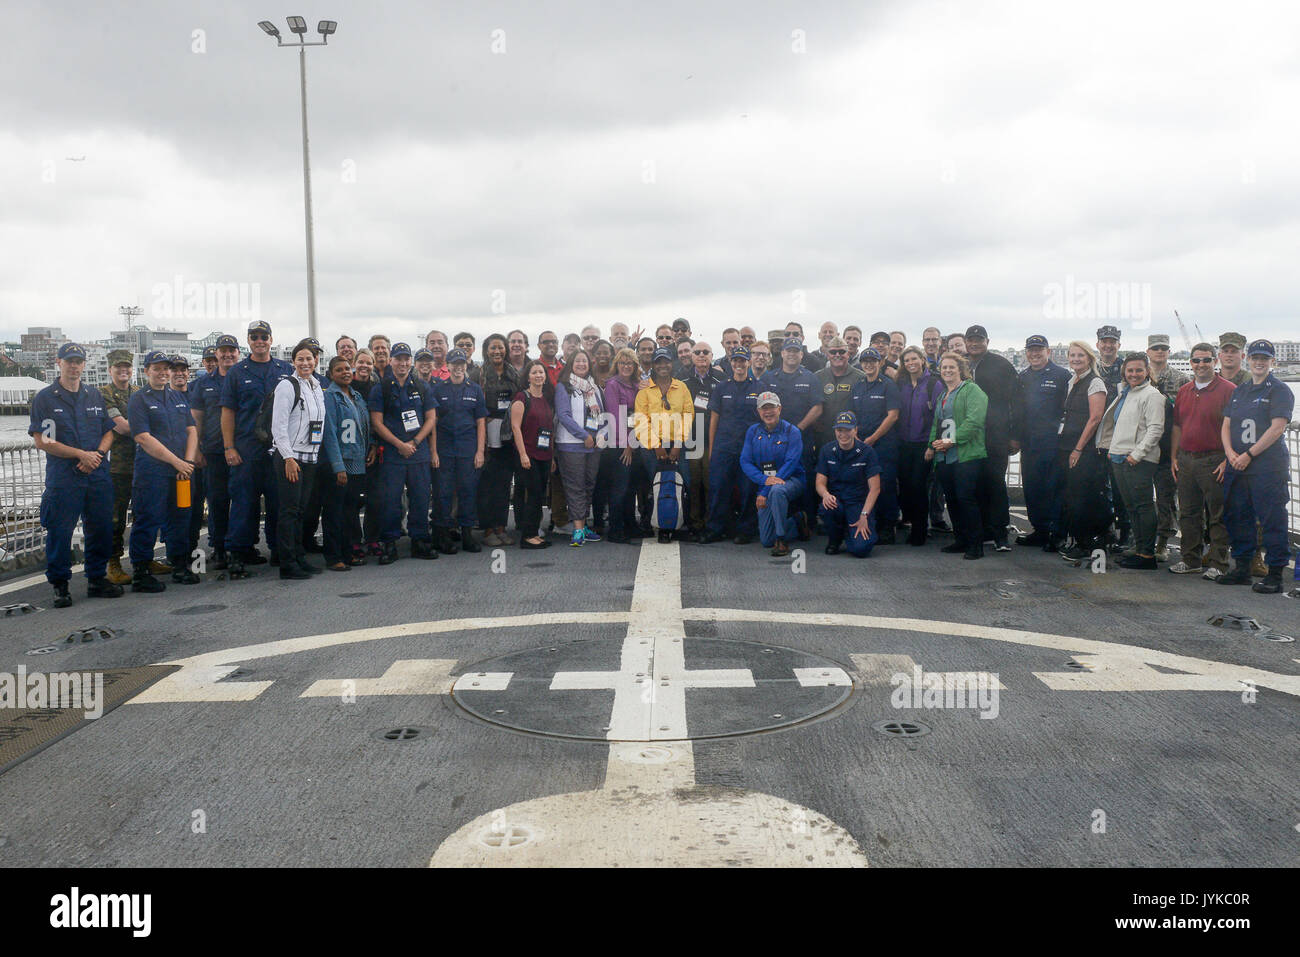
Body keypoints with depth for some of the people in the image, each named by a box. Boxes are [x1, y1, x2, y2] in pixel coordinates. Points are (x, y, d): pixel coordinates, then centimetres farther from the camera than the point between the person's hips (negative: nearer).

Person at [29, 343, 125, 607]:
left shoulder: (95, 396, 14)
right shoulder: (45, 398, 0)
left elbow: (109, 431, 14)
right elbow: (43, 441, -7)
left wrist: (98, 454, -5)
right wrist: (81, 454, -12)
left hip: (98, 474, 4)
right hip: (63, 477, -4)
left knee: (101, 529, 7)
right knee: (60, 532, -2)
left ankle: (97, 579, 21)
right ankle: (59, 584, 11)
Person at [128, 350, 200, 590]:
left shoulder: (179, 398, 17)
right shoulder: (138, 400, -2)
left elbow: (192, 431, 13)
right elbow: (143, 438, -11)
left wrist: (188, 461, -3)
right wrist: (176, 462, -14)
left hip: (181, 471, 6)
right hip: (152, 471, -5)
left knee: (180, 519, 11)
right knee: (147, 521, -4)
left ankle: (180, 567, 23)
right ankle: (140, 573, 3)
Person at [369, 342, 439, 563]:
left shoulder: (421, 388, 10)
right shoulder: (380, 389, 2)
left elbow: (431, 419, 8)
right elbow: (377, 423, -3)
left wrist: (414, 442, -5)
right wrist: (400, 444, -12)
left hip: (420, 452, 2)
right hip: (392, 454, -2)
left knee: (420, 498, 5)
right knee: (391, 500, -2)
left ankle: (420, 541, 16)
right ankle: (389, 544, 8)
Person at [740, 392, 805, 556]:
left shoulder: (791, 432, -8)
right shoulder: (753, 431, 4)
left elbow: (790, 464, -16)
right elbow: (745, 462, -1)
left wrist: (765, 492, -22)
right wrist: (764, 479, -22)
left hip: (791, 480, -4)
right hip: (763, 483, 4)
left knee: (776, 491, -42)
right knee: (766, 541, -2)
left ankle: (782, 541, -27)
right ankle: (794, 518, 30)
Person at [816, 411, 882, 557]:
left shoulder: (867, 452, -6)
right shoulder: (827, 451, 1)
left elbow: (875, 489, -9)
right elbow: (820, 483, 0)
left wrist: (864, 516, -20)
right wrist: (826, 495, -26)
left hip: (860, 503, -2)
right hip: (836, 500, 2)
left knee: (861, 548, -25)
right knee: (827, 508, -36)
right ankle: (834, 541, -2)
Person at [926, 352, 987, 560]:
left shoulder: (971, 390, -3)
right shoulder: (942, 396, 24)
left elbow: (974, 420, -15)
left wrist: (953, 440, -18)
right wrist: (932, 446, 15)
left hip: (967, 455, -8)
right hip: (944, 457, 8)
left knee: (966, 498, -11)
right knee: (951, 499, 8)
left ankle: (976, 544, -4)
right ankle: (961, 539, 17)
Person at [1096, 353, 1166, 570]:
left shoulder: (1152, 395, -8)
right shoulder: (1124, 393, 19)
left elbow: (1155, 429, -15)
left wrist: (1137, 454, -19)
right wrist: (1112, 449, 17)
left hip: (1140, 461, -9)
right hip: (1119, 458, 9)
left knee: (1143, 506, -7)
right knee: (1130, 507, 12)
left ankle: (1148, 554, -3)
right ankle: (1139, 549, 19)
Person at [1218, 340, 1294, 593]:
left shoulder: (1280, 391, -2)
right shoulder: (1239, 391, 18)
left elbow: (1277, 428, -12)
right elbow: (1226, 426, 15)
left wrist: (1248, 454, -13)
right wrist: (1231, 453, -2)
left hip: (1268, 467, -7)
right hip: (1236, 467, 7)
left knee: (1272, 520, -6)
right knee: (1236, 517, 10)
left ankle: (1275, 573, 0)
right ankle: (1242, 569, 21)